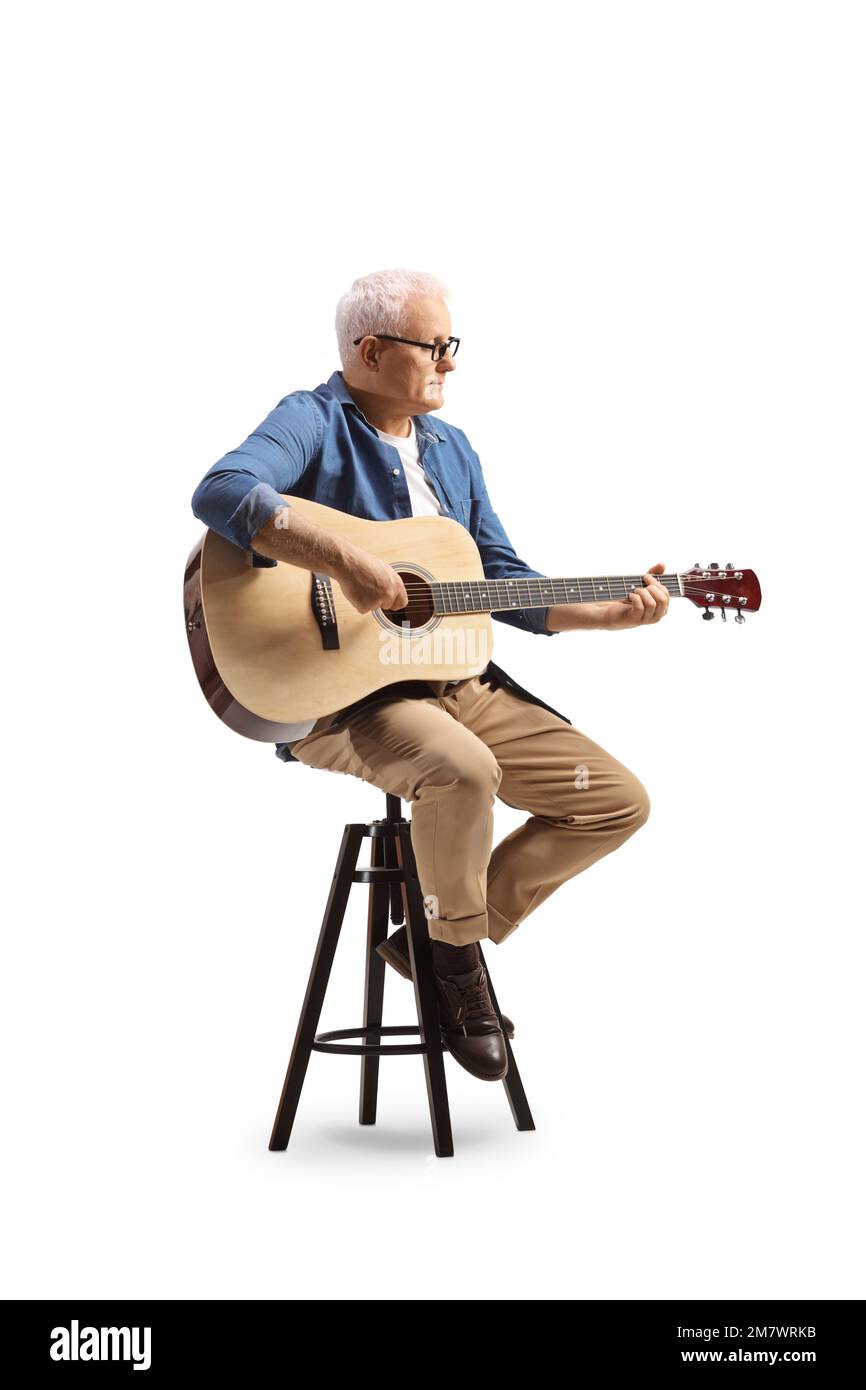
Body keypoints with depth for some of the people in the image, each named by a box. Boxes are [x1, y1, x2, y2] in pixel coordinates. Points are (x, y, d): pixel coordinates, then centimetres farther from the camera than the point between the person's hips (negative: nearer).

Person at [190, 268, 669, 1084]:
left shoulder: (450, 448, 17)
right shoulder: (314, 422, -7)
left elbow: (502, 583, 18)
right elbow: (221, 493, -28)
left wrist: (610, 613, 6)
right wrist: (347, 563, -35)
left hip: (457, 678, 8)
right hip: (335, 691, -8)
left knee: (619, 801, -2)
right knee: (464, 768, -38)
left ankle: (440, 941, 10)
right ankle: (457, 948, -7)